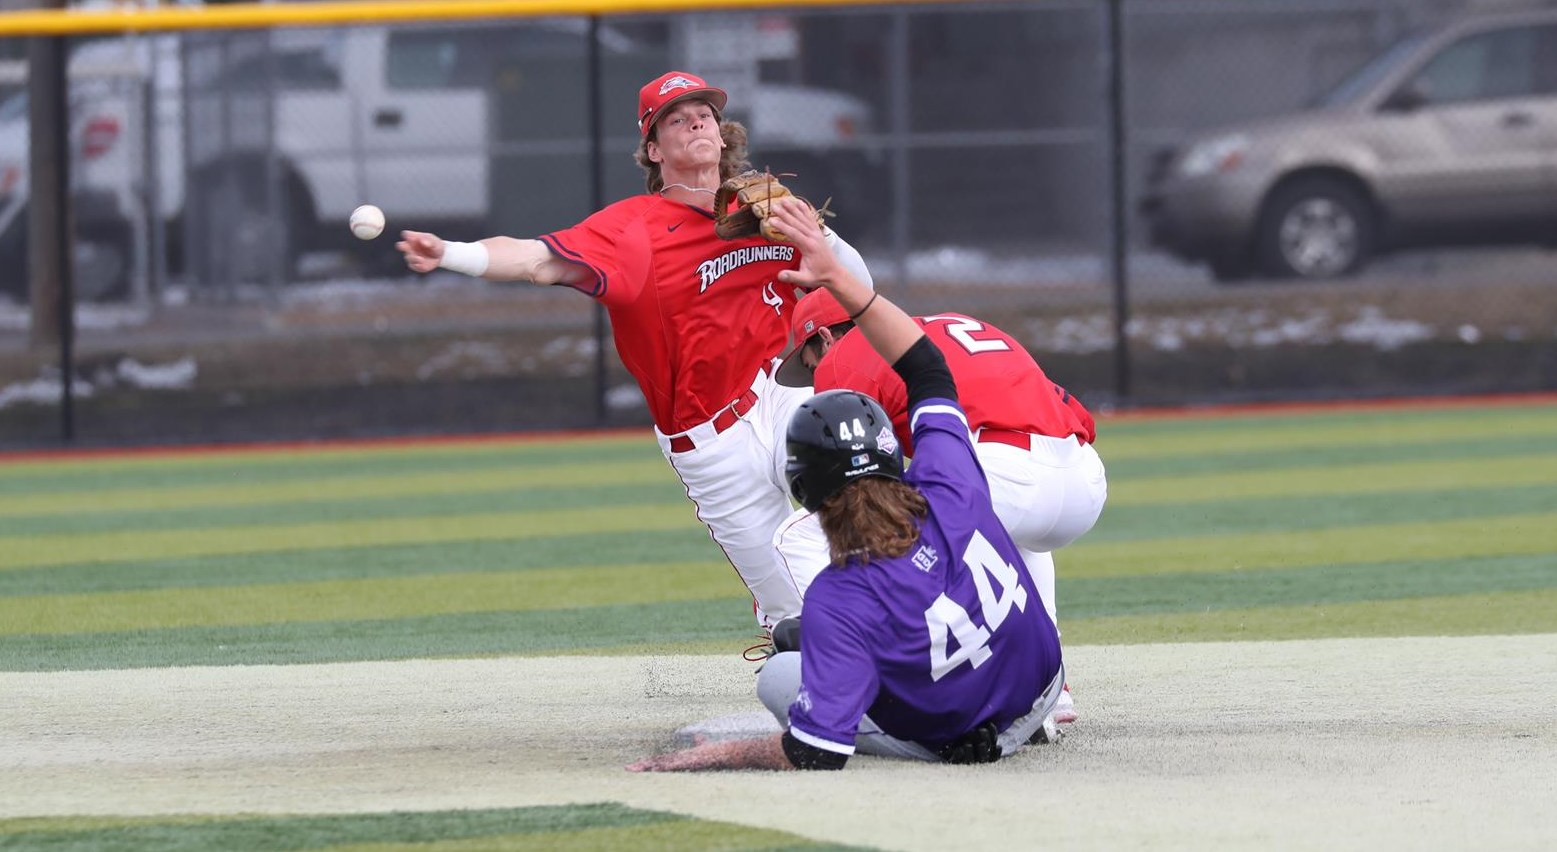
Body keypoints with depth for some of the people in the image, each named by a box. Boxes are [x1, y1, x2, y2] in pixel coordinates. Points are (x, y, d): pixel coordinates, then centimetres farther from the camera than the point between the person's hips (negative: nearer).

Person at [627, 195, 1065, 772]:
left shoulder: (838, 603, -35)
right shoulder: (949, 491, -24)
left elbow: (815, 755, -32)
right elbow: (927, 368, -7)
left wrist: (714, 755, -19)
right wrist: (837, 279, -6)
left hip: (950, 740, -4)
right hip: (1041, 694, 4)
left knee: (776, 677, 13)